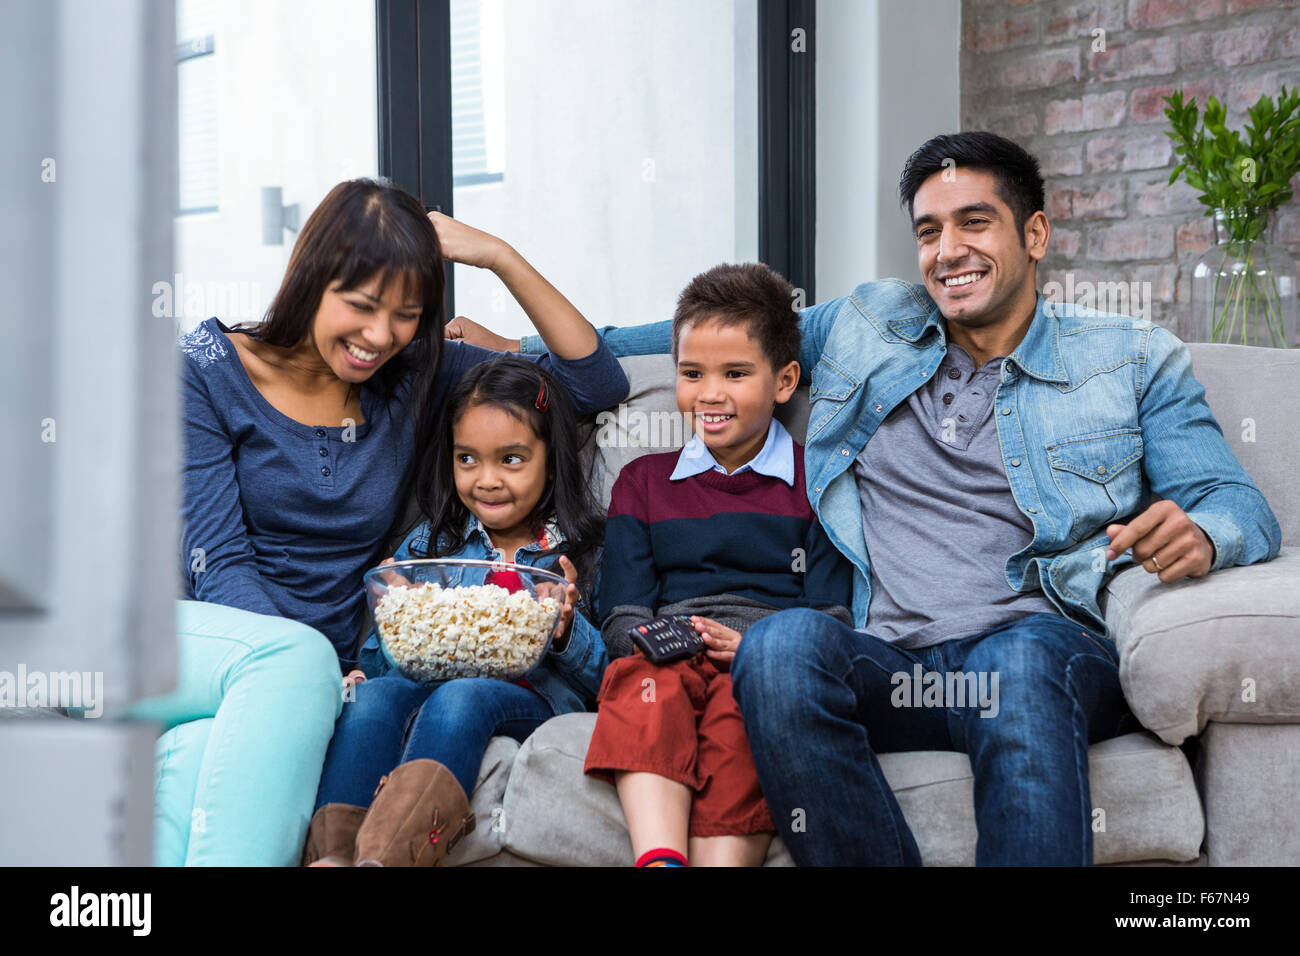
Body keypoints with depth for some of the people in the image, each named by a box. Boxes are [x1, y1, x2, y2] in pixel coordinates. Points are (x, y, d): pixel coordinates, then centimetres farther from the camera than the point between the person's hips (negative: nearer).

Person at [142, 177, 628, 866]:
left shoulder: (415, 378, 10)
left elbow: (598, 383, 9)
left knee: (204, 751, -35)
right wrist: (298, 666, -24)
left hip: (306, 678, 2)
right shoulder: (208, 370, 1)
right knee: (296, 655, -37)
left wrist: (503, 259, 0)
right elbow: (219, 562, -7)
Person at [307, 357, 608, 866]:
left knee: (460, 697, -36)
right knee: (374, 695, -31)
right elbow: (374, 664, 16)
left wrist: (566, 632, -15)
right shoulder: (428, 543, 19)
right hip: (424, 683, 3)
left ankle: (384, 853, -56)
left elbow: (607, 673, 5)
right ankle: (331, 852, -51)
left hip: (528, 697, -3)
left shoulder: (584, 551, 11)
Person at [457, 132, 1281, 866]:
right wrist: (526, 353, 32)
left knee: (1019, 660, -39)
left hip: (1050, 647, -2)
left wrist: (1198, 533, -15)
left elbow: (1238, 505, 11)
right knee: (781, 641, -33)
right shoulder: (865, 325, 25)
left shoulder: (1132, 359, 18)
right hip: (890, 666, 2)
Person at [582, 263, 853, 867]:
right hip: (668, 656, 2)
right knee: (642, 682, -34)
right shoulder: (643, 483, 24)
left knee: (741, 710, -36)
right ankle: (659, 857, -51)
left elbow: (831, 617, 4)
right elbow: (622, 614, 14)